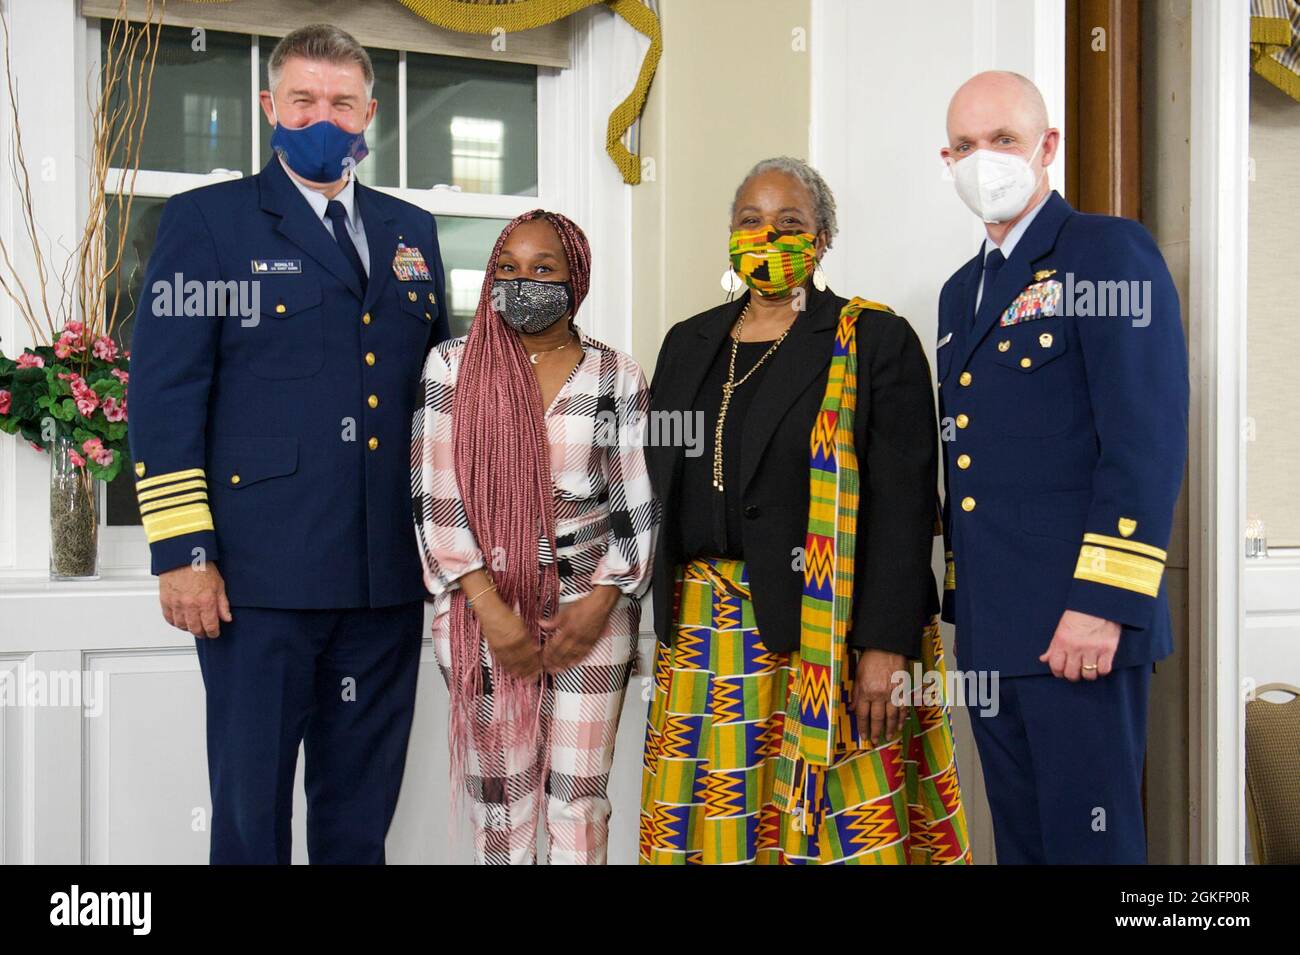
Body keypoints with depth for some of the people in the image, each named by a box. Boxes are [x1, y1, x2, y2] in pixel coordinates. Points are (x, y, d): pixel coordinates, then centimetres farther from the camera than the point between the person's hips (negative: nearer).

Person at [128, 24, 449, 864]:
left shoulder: (411, 230, 15)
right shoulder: (206, 220, 2)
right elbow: (165, 393, -5)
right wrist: (182, 552, -11)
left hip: (388, 573, 4)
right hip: (262, 572, -4)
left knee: (363, 808, 13)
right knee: (251, 802, 5)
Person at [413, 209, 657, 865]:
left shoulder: (617, 376, 4)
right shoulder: (453, 367, 2)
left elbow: (638, 501, 3)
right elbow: (436, 496, -3)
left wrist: (599, 605, -7)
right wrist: (490, 609, -10)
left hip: (591, 610, 0)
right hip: (484, 610, 0)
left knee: (580, 798, 5)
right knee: (497, 798, 6)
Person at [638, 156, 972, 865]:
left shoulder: (875, 341, -2)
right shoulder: (689, 343, 14)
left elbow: (902, 503, -9)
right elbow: (656, 483, 17)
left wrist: (886, 645, -16)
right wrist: (659, 620, 12)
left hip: (829, 634, -4)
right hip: (702, 631, 5)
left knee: (842, 827, -1)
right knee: (711, 820, 9)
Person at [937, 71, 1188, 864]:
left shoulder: (1112, 253, -6)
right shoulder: (962, 290, 18)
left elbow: (1149, 443, -15)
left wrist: (1102, 604, -21)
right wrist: (961, 591, 16)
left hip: (1078, 626, -7)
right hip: (988, 623, 8)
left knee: (1089, 837, 0)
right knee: (1020, 835, 16)